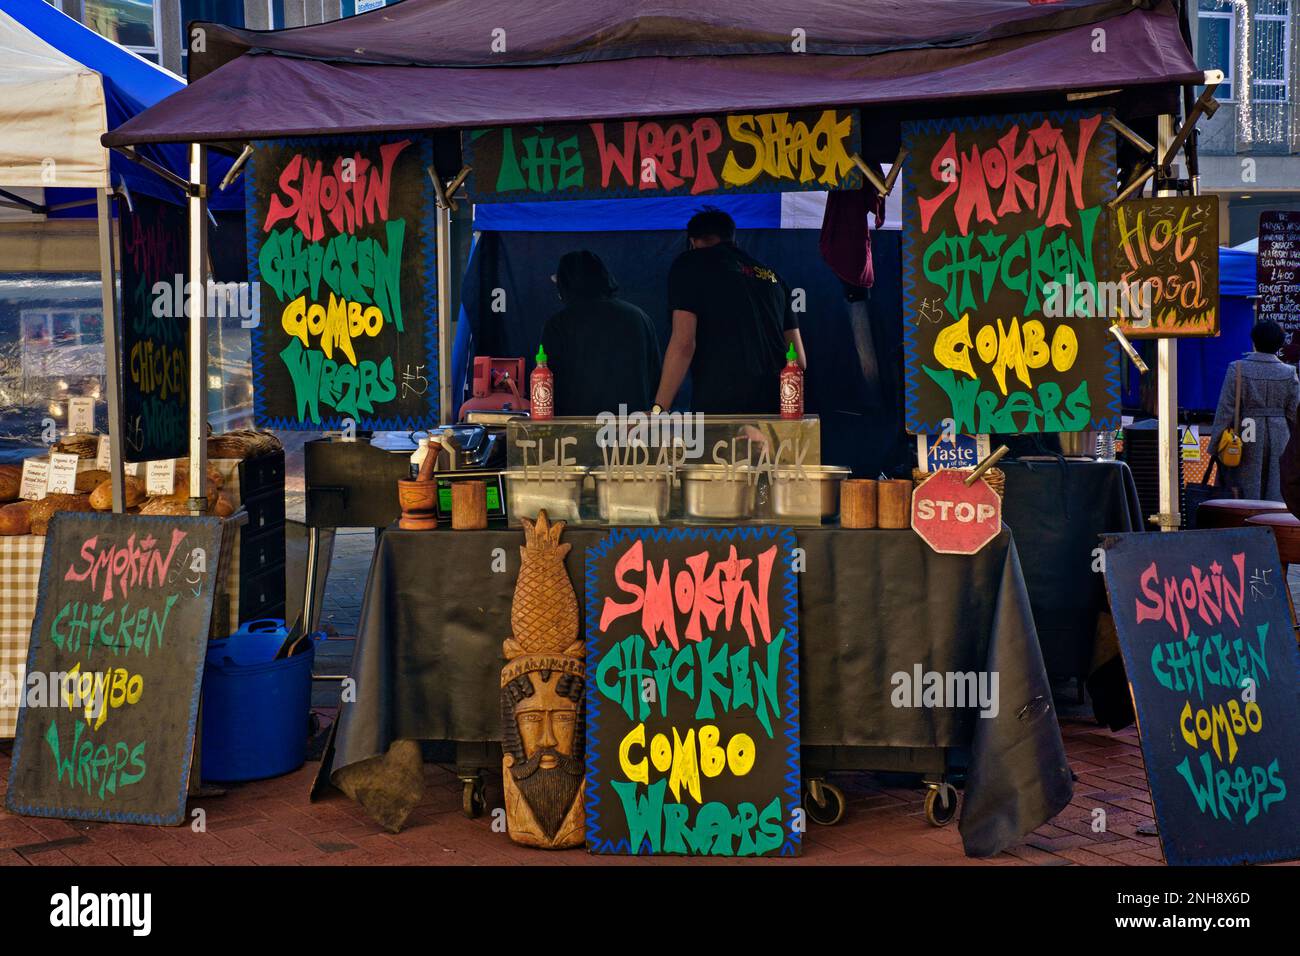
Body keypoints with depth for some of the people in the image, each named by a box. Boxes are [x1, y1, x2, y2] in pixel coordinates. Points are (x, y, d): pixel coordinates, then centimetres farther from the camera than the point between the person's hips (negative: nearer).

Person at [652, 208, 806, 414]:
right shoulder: (768, 273, 23)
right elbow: (798, 358, 20)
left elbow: (684, 343, -5)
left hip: (718, 407, -5)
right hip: (774, 409, 5)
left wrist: (657, 410, -3)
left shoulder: (689, 264, 7)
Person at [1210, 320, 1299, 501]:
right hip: (1279, 438, 1)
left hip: (1248, 438, -1)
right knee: (1276, 491, 7)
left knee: (1248, 490, 3)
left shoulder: (1237, 369, -6)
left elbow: (1226, 408, -7)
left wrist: (1216, 444, -3)